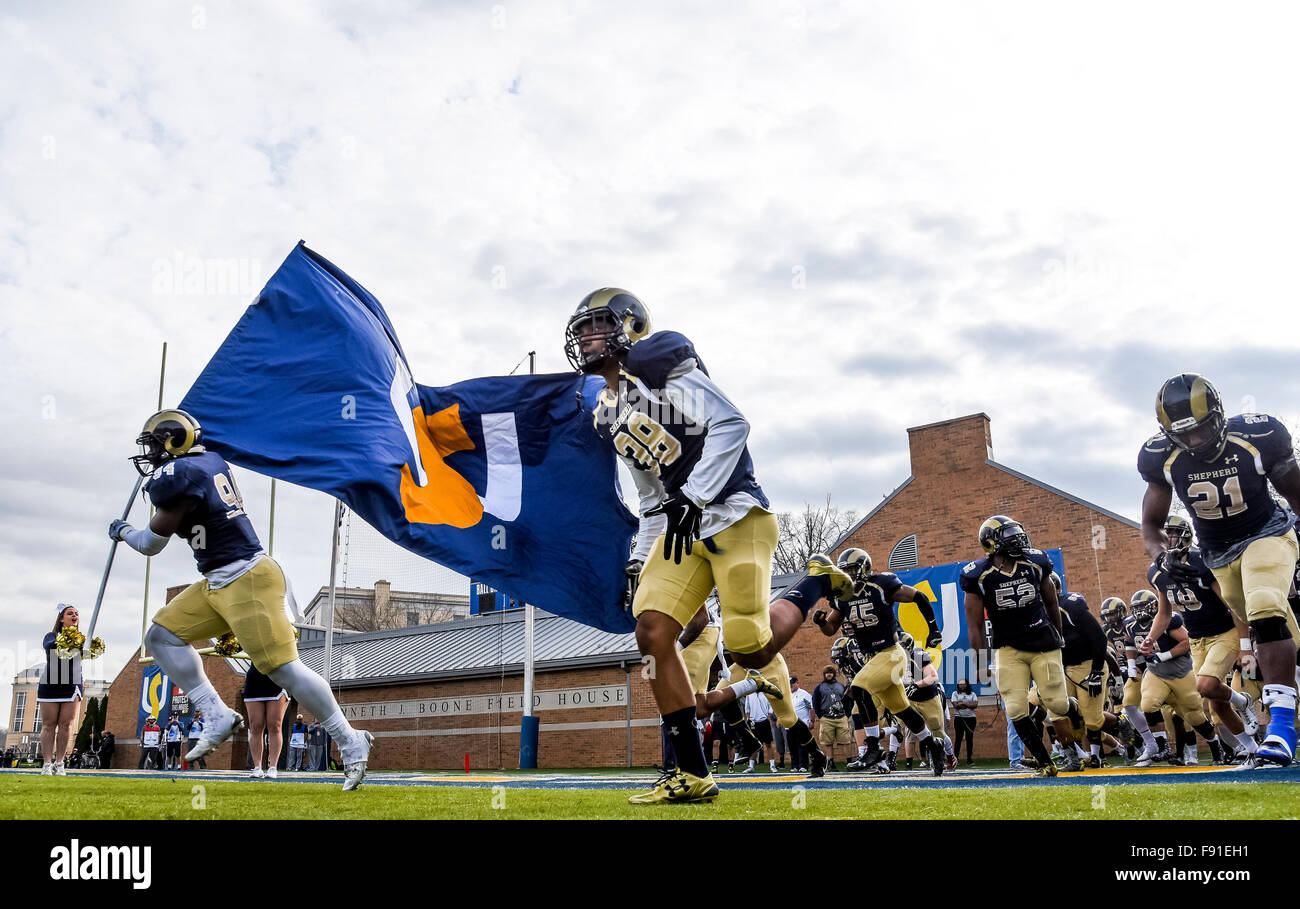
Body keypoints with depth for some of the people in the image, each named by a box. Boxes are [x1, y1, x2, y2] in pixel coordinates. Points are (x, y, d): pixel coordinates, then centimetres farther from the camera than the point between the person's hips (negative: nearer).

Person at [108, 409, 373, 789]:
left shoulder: (177, 474, -14)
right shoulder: (212, 461, 11)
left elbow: (152, 544, -6)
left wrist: (122, 531, 16)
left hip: (246, 580, -10)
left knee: (282, 666, -11)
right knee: (162, 636, 10)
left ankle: (350, 742, -3)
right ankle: (218, 717, 8)